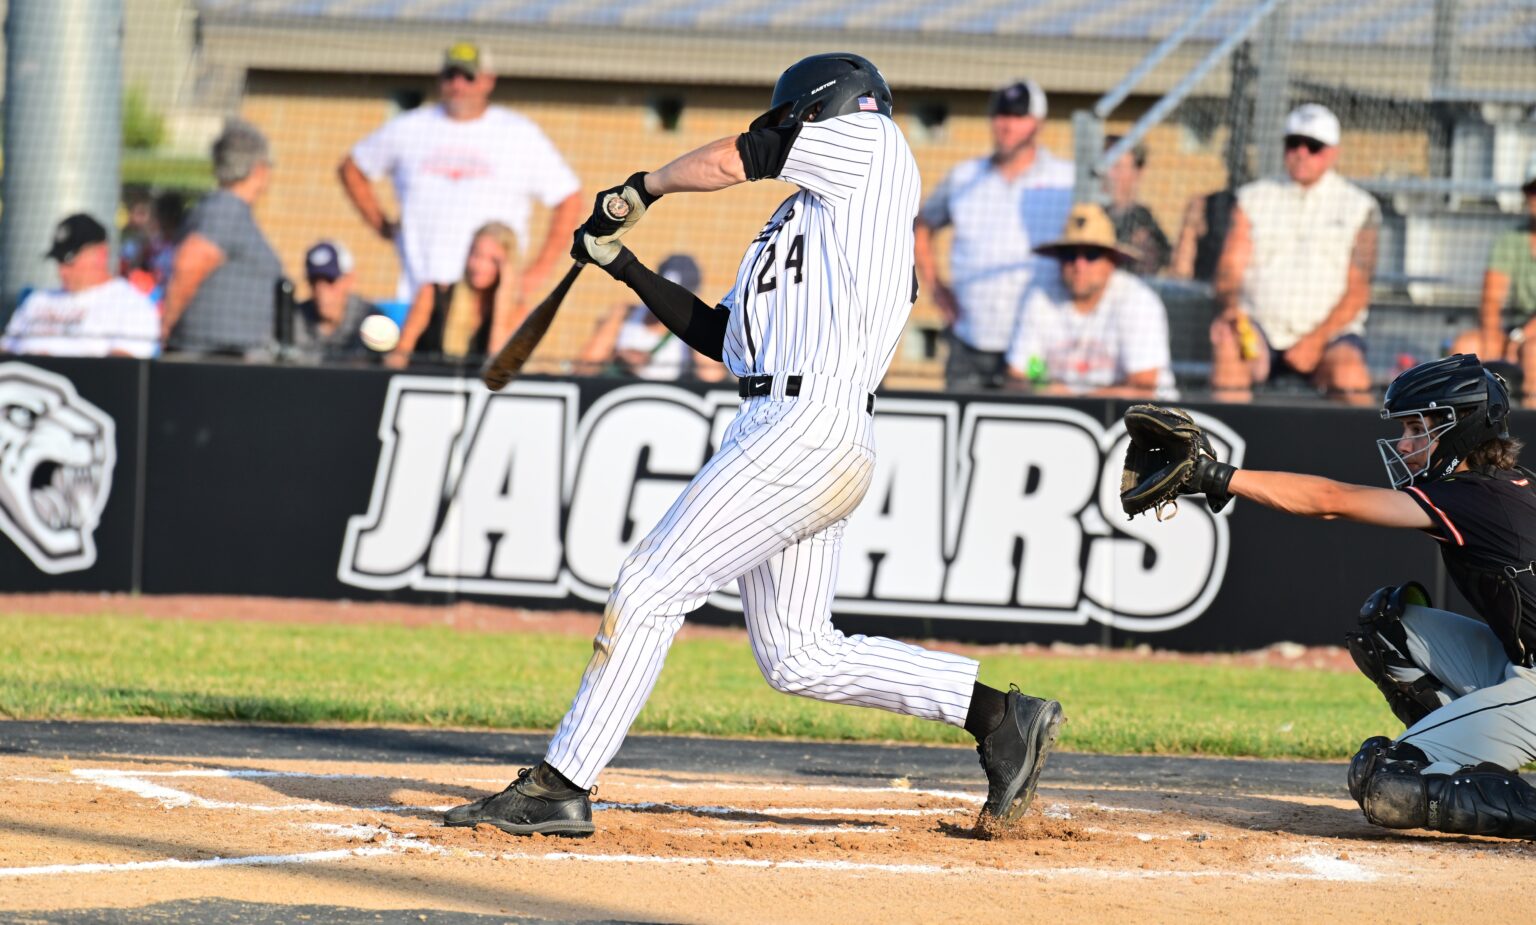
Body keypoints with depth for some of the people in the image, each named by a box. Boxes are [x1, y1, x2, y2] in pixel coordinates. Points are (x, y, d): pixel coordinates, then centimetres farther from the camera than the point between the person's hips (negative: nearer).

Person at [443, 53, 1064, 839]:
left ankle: (558, 787, -9)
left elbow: (728, 160, 3)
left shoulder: (870, 145, 3)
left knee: (650, 587, -10)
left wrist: (642, 189, 20)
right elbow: (718, 334, 27)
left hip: (809, 426, -10)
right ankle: (1001, 716, 9)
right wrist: (630, 271, 23)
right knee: (797, 657, 9)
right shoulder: (800, 217, 28)